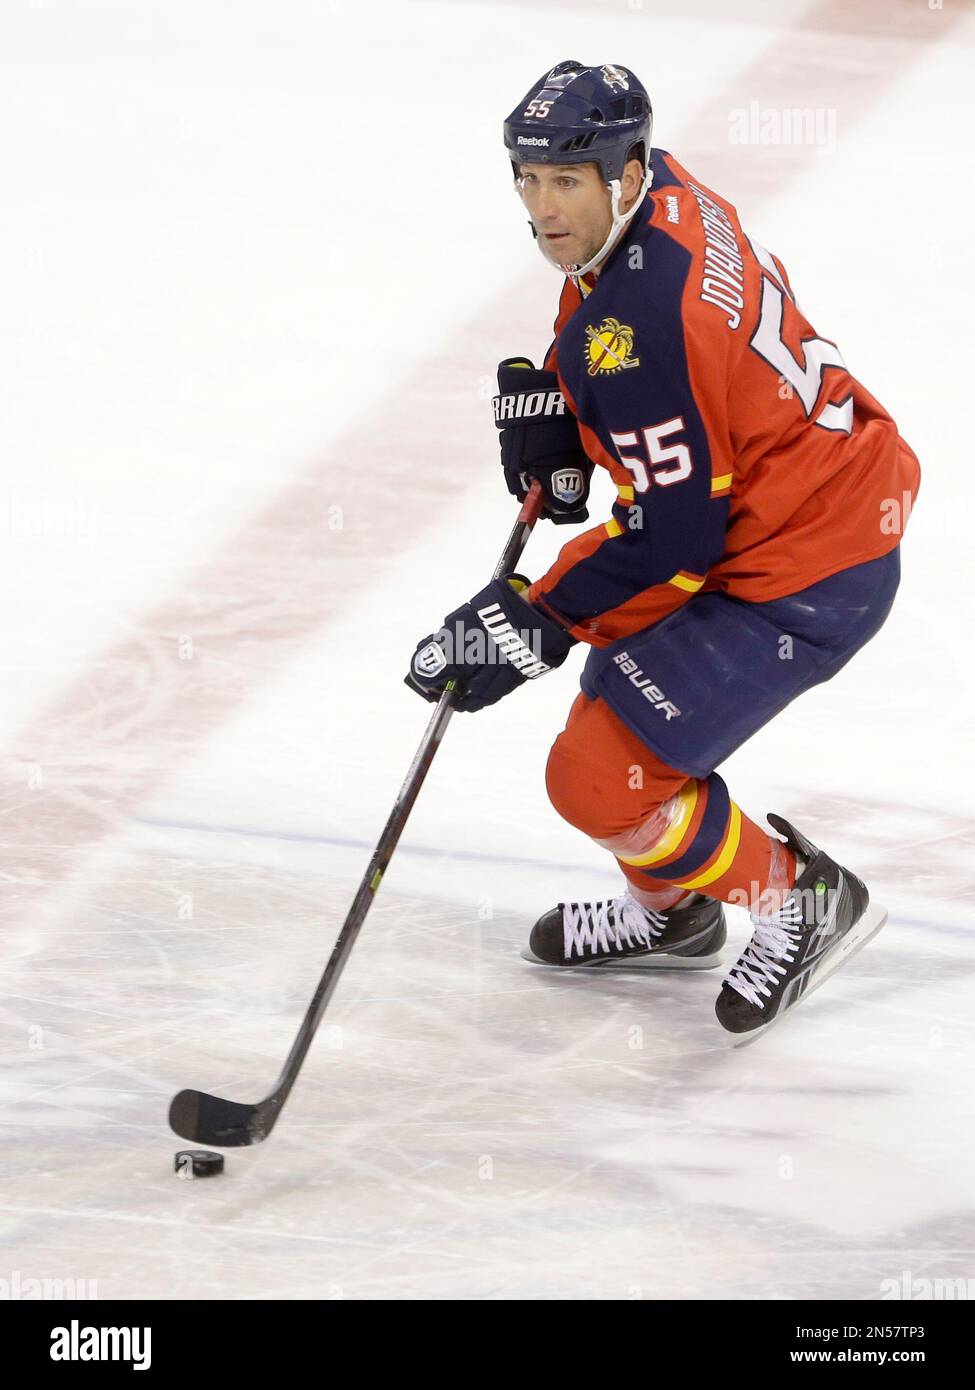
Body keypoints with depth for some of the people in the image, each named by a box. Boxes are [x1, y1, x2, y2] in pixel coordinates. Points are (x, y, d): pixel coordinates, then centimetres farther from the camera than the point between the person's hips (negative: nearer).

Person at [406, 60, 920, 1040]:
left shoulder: (637, 325, -29)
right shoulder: (662, 194, 0)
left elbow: (673, 532, -25)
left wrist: (538, 621, -18)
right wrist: (556, 403, 7)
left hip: (802, 579, -11)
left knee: (600, 775, -7)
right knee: (620, 658, 28)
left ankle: (801, 897, 13)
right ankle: (667, 911, 44)